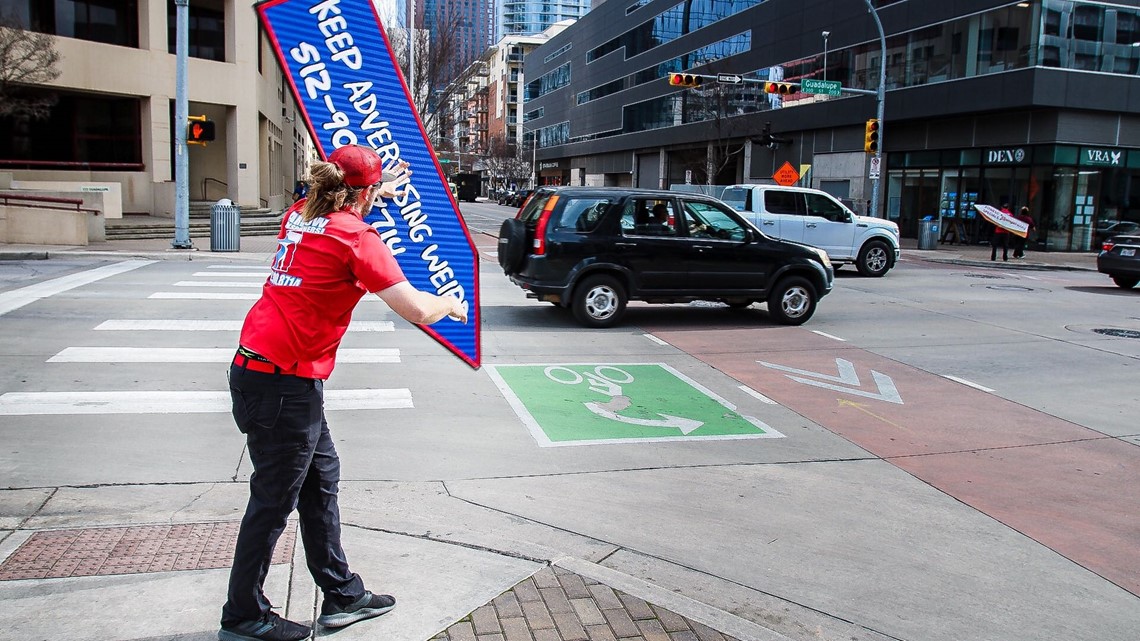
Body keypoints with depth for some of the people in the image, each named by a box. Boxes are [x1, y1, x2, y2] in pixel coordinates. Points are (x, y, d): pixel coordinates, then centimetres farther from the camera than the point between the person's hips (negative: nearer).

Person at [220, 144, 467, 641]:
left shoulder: (300, 215, 9)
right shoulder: (357, 237, -14)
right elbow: (417, 311, -18)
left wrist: (382, 191, 48)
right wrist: (450, 304, 4)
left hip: (257, 366, 9)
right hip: (285, 383, -9)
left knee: (322, 480, 17)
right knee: (274, 502, 5)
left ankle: (342, 595, 29)